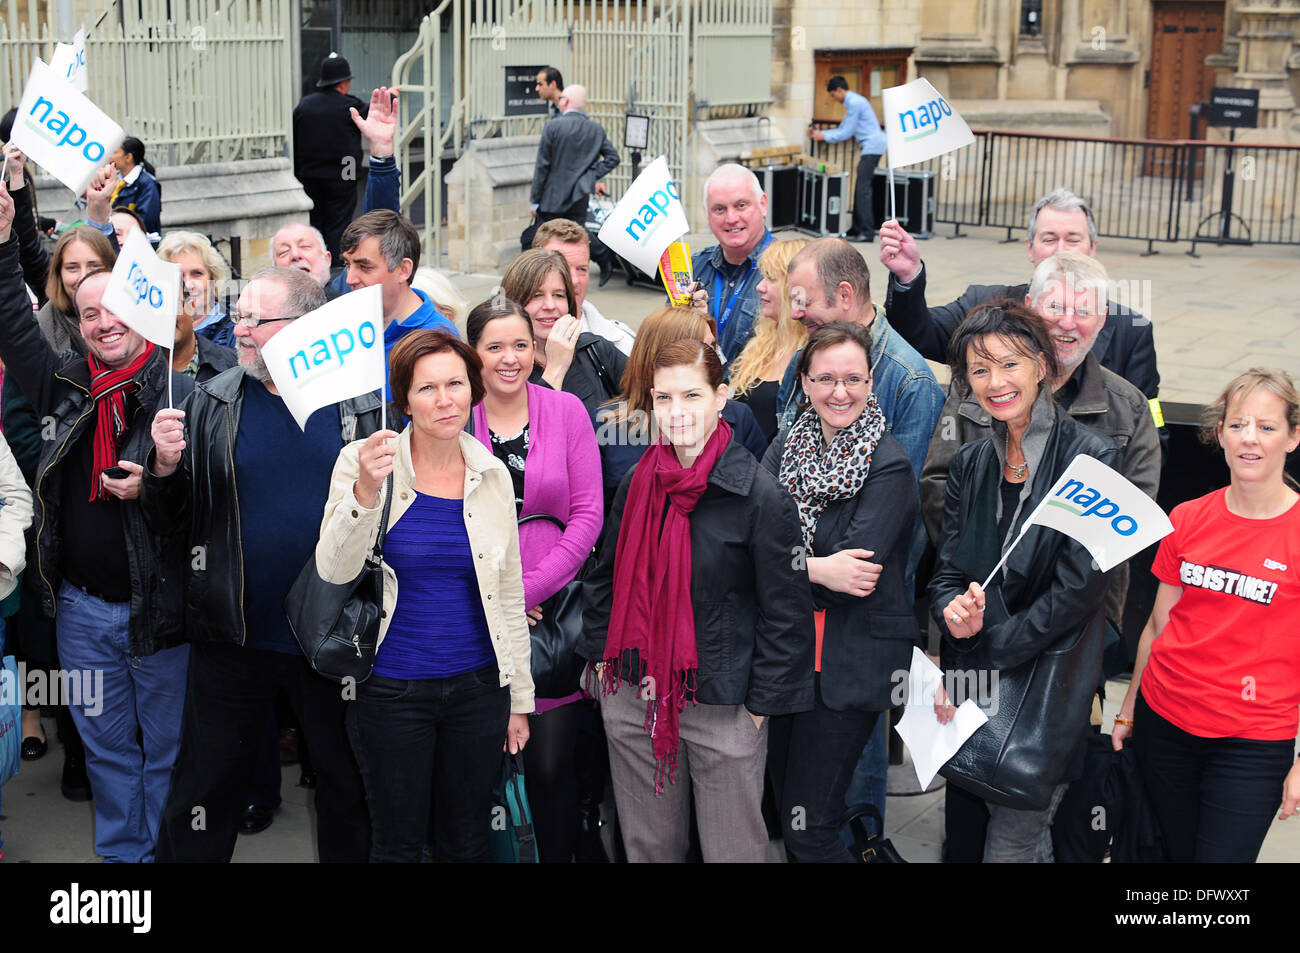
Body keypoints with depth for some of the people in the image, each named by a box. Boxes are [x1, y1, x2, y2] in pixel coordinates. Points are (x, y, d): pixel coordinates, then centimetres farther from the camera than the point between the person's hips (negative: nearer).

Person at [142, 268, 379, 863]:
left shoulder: (363, 406, -5)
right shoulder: (213, 405, 1)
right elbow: (170, 523, 3)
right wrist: (164, 469, -16)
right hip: (233, 636, 1)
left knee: (347, 789, 14)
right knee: (206, 788, 13)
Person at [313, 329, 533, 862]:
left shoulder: (492, 475, 3)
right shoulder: (365, 462, -6)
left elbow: (509, 593, 9)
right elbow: (334, 572, -15)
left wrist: (520, 698, 10)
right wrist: (366, 493, -31)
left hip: (477, 687, 3)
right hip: (390, 691, -2)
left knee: (469, 842, 13)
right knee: (397, 844, 9)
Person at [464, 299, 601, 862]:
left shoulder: (566, 411, 2)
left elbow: (588, 513, -2)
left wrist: (530, 588, -8)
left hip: (553, 606, 0)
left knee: (552, 762, 0)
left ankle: (559, 855, 17)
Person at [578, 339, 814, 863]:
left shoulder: (761, 496, -12)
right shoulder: (637, 483, 4)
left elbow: (786, 611, -9)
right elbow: (607, 578, 18)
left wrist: (761, 701, -9)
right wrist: (602, 657, 12)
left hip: (723, 708, -5)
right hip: (634, 697, 5)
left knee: (731, 849, 5)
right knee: (647, 844, 16)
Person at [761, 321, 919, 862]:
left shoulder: (889, 467, -11)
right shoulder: (787, 446, 5)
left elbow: (852, 575, -20)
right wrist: (816, 569, -22)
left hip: (853, 661, -6)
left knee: (807, 827, -5)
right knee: (783, 805, 15)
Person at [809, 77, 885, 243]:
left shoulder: (854, 103, -12)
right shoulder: (853, 101, 21)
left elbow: (846, 133, -12)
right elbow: (843, 129, 23)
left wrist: (824, 137, -5)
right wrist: (820, 133, 17)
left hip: (872, 146, -11)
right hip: (871, 146, 11)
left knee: (863, 188, -12)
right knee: (861, 187, 11)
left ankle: (867, 232, -15)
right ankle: (858, 229, 14)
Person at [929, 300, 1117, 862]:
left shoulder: (1090, 458, -10)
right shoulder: (971, 463, 8)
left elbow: (1079, 588, -15)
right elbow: (947, 572, 11)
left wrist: (982, 660, -16)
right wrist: (953, 611, -15)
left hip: (1051, 678, -5)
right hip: (974, 679, 5)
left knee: (1011, 842, -2)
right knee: (1028, 838, 13)